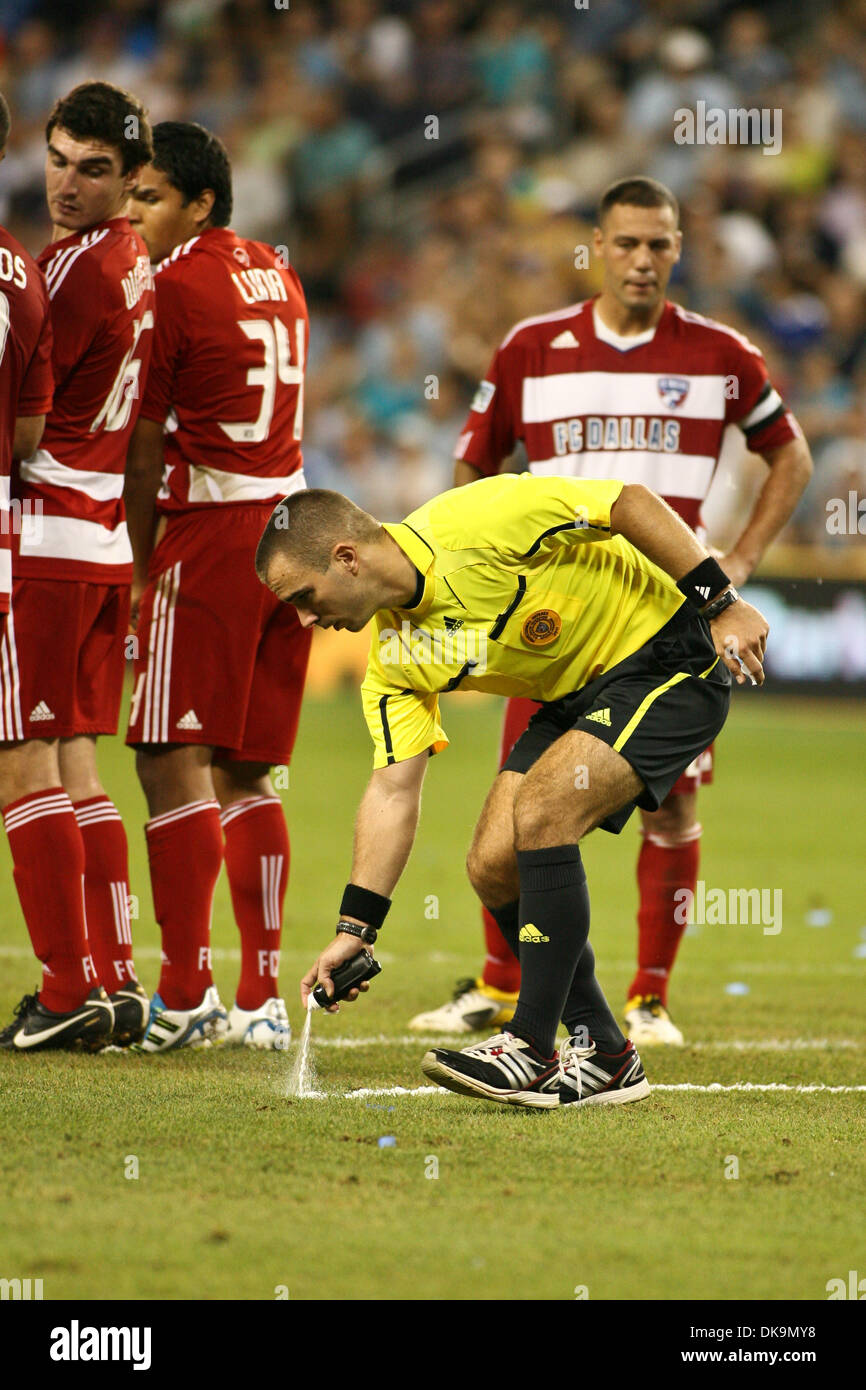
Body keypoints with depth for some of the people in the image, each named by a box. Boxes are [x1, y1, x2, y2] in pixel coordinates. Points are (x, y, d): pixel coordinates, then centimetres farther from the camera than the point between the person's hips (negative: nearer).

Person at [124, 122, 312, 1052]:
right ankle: (263, 999, 8)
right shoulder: (275, 277, 15)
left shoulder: (176, 288, -9)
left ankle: (184, 993, -7)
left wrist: (143, 564, 5)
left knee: (173, 762, -5)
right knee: (246, 773, 10)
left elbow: (145, 446, -5)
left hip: (210, 530, -8)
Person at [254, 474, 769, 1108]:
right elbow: (393, 790, 0)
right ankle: (601, 1051, 8)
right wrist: (354, 929, -4)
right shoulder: (395, 659, -3)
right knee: (494, 863, -4)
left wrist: (721, 603, -23)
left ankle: (533, 1048, -18)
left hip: (669, 657, -8)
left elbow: (632, 502, -24)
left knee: (540, 811, -24)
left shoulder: (476, 524, -27)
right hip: (575, 695, 8)